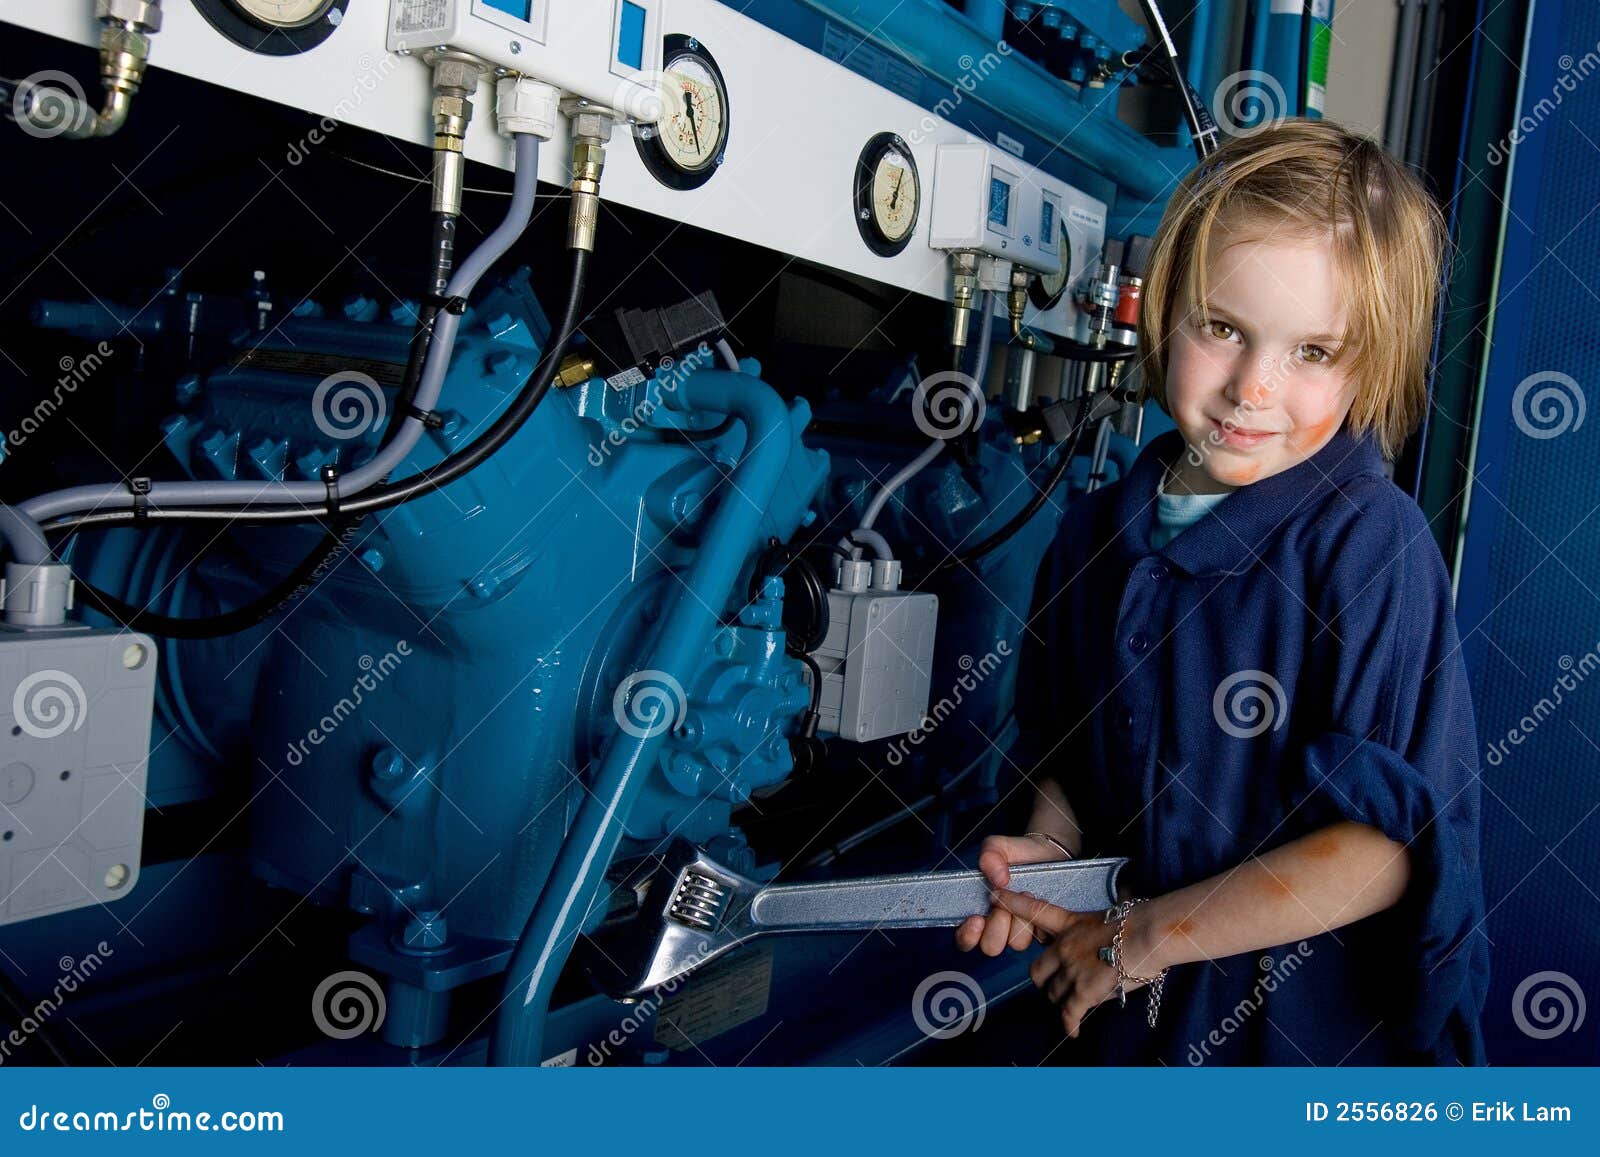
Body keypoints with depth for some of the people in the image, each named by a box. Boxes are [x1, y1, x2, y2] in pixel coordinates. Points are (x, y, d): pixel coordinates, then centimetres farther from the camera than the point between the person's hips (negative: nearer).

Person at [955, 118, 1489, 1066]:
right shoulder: (1101, 531, -2)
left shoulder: (1370, 542, -19)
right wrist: (1045, 850, -6)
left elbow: (1384, 845, -23)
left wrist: (1142, 937, -17)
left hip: (1316, 1032, -4)